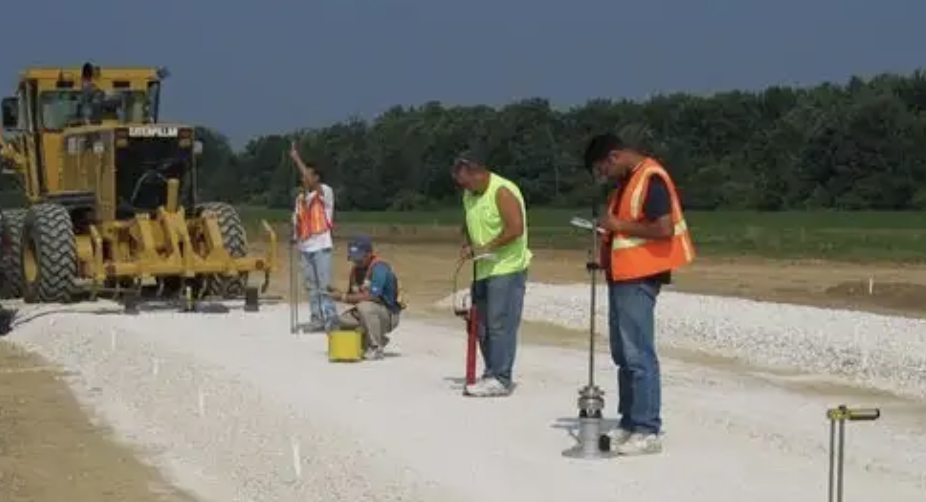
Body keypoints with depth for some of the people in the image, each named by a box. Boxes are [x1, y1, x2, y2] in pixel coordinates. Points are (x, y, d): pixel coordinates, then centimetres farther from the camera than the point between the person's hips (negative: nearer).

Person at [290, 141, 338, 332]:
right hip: (305, 247, 7)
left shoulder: (326, 192, -6)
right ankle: (317, 319, 13)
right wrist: (295, 236, 2)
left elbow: (312, 183, -23)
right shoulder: (300, 197, 13)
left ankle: (331, 318, -4)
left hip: (321, 246, -7)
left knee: (324, 284, -8)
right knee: (311, 286, 8)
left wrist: (297, 159, -21)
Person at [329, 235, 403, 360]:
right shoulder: (356, 269, 5)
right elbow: (354, 297, 6)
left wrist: (343, 297, -26)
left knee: (365, 306, -35)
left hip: (389, 315, -8)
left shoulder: (379, 267, -20)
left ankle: (376, 349, -20)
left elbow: (371, 296, -30)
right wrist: (337, 293, -13)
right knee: (343, 321, -9)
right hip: (368, 313, 8)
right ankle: (379, 339, 10)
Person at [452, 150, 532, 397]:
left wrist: (486, 247, -19)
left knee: (501, 324, -10)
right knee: (482, 325, 11)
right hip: (483, 269, 9)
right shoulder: (470, 195, 13)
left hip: (507, 268, -9)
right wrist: (468, 244, 5)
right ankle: (492, 373, 19)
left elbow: (516, 229, -21)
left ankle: (500, 379, -9)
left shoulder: (502, 191, -14)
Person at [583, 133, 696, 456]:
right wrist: (605, 256, 10)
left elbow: (664, 229, -23)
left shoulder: (651, 179, -15)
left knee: (638, 355, -9)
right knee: (623, 354, 12)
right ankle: (630, 423, 19)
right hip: (622, 276, 10)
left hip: (639, 278, -10)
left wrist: (619, 225, -17)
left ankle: (648, 431, -6)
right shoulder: (626, 181, 15)